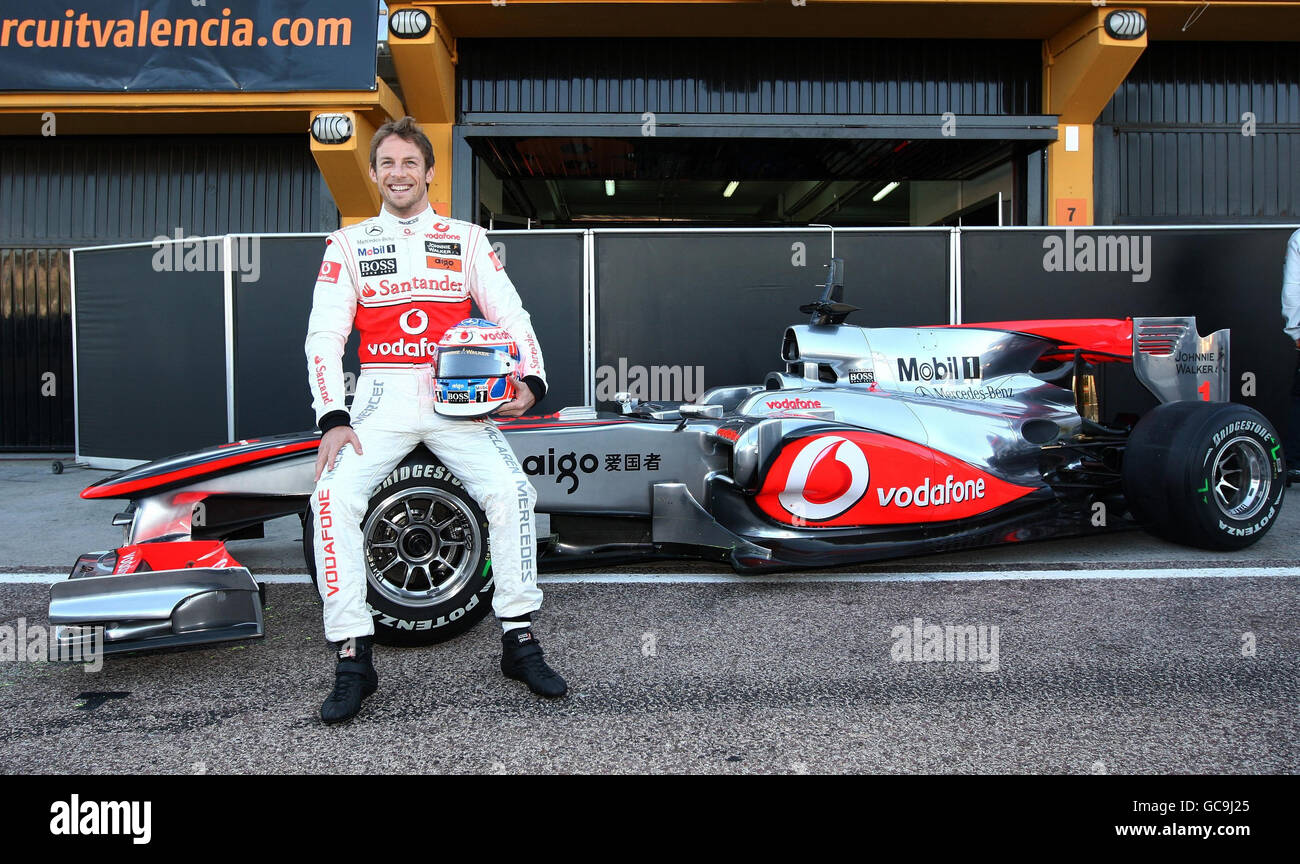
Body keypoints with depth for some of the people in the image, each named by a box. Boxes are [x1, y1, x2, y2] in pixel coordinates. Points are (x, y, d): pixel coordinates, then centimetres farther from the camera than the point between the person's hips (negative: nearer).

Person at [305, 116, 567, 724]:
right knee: (332, 497, -23)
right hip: (382, 400, 0)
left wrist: (530, 381, -12)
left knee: (511, 491, -23)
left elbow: (512, 315, 8)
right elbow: (323, 336, 5)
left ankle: (519, 641, -7)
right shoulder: (348, 244, 12)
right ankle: (352, 660, -13)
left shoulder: (467, 239, 13)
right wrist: (333, 419, -10)